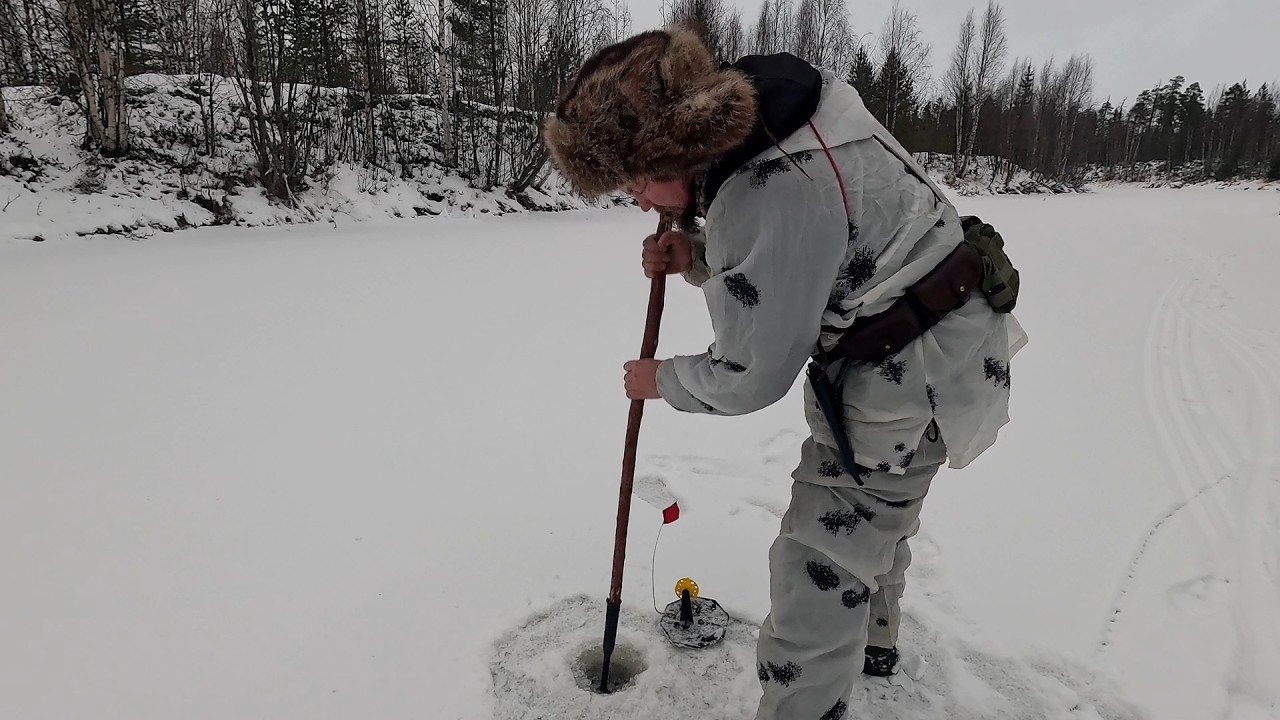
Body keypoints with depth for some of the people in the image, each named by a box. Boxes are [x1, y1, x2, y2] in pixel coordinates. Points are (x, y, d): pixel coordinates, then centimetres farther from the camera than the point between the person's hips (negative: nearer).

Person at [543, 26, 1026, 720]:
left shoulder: (771, 193, -32)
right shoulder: (752, 118, -2)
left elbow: (753, 373, -24)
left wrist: (662, 381, -5)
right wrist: (694, 256, -5)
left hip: (907, 377, -10)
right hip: (905, 351, 10)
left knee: (819, 563, -4)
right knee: (877, 508, 28)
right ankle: (869, 642, 53)